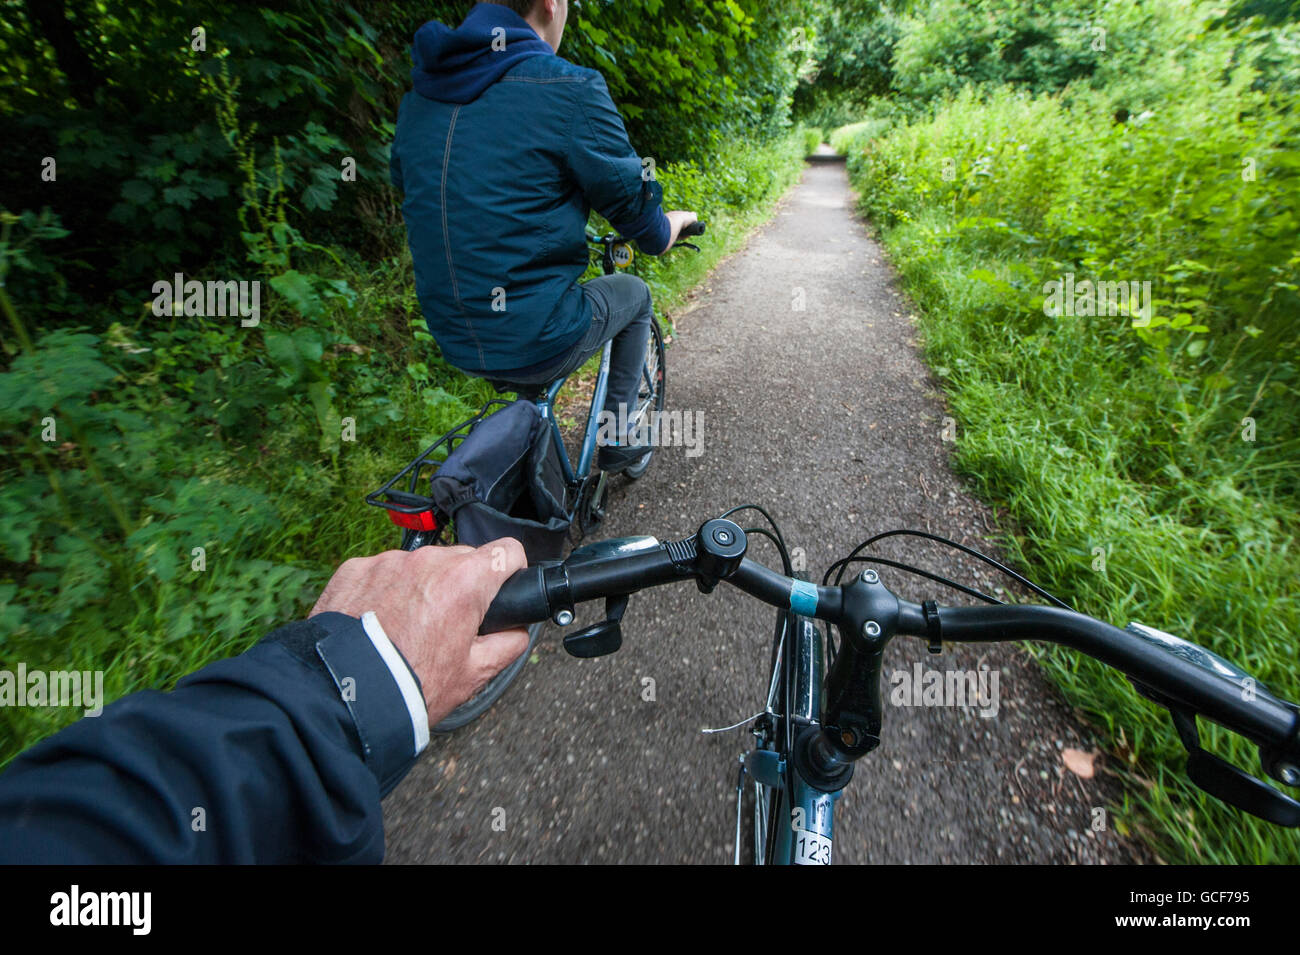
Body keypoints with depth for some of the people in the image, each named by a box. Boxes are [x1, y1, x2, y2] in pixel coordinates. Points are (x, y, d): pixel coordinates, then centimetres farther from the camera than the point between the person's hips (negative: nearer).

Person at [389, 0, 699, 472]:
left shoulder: (418, 95, 7)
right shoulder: (571, 90, -14)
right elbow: (651, 236, -9)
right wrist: (680, 219, 17)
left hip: (454, 343, 7)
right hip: (539, 345, -6)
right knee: (635, 293, 22)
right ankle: (618, 436, 27)